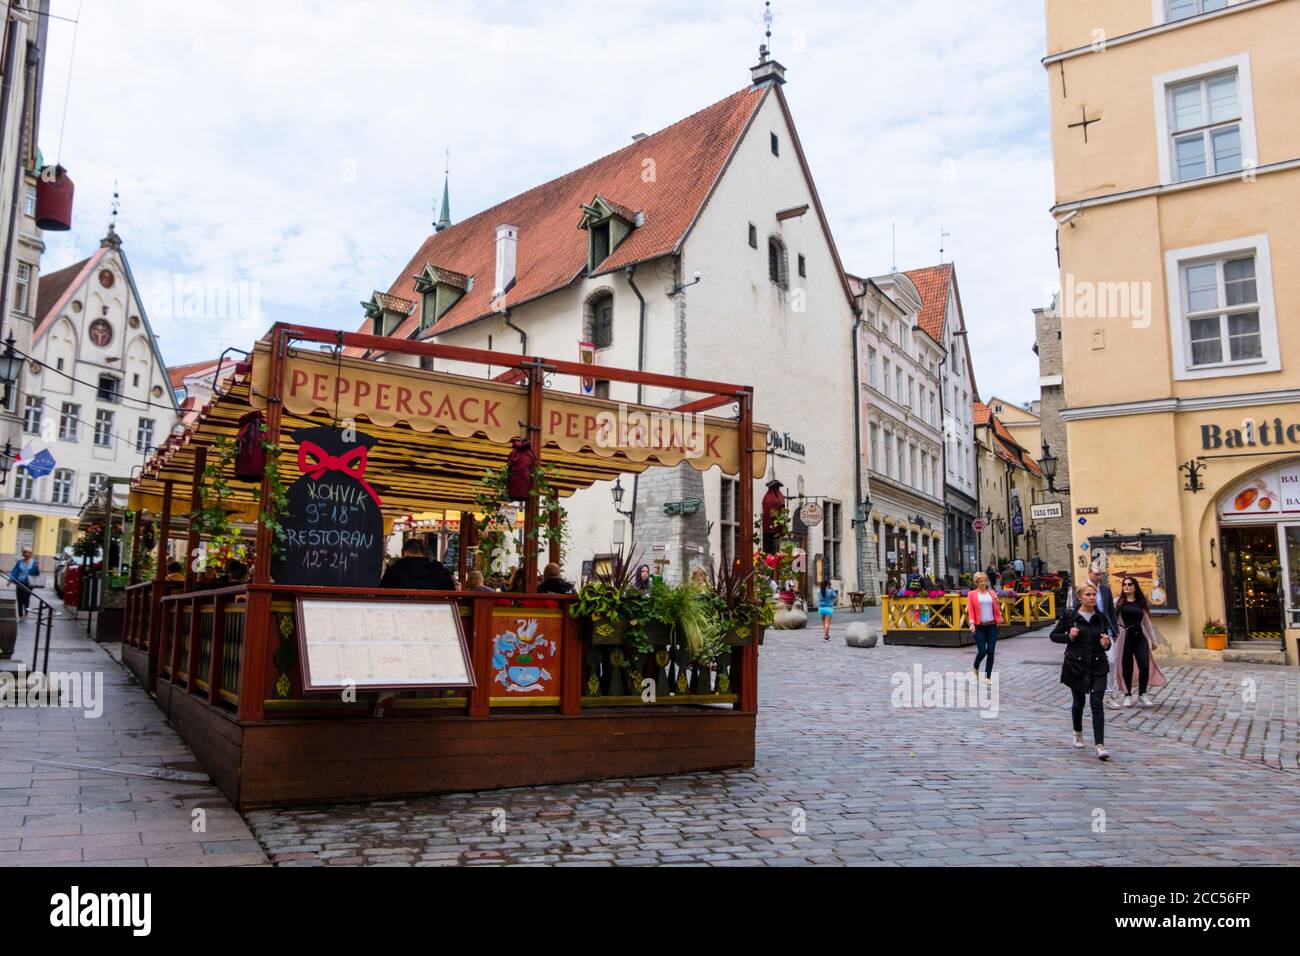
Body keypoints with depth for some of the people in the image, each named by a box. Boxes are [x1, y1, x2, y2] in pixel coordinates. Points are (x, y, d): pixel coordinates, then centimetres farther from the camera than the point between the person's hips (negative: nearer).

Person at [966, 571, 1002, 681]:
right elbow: (970, 610, -4)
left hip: (992, 626, 3)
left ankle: (988, 676, 12)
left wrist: (997, 601, -7)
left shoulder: (992, 593, 11)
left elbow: (996, 609, 12)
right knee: (982, 651, -8)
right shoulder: (972, 594, 2)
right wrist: (972, 623, -17)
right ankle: (975, 668, 24)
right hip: (979, 627, -3)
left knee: (990, 651, -1)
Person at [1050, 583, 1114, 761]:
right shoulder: (1070, 616, -4)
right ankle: (1078, 733, 39)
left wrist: (1106, 643, -8)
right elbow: (1054, 635, 3)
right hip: (1076, 666, -1)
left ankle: (1100, 745, -12)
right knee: (1078, 701, 14)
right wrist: (1069, 636, -15)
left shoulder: (1101, 617, 3)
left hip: (1098, 666, 1)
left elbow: (1107, 638, 15)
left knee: (1096, 704, -10)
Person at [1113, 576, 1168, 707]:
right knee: (1127, 668, 2)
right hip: (1125, 638, -2)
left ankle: (1142, 695, 6)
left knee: (1145, 666, -8)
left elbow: (1147, 622, 15)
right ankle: (1128, 695, 15)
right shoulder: (1118, 603, 2)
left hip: (1140, 637, 2)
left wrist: (1153, 640, 16)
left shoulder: (1142, 603, 10)